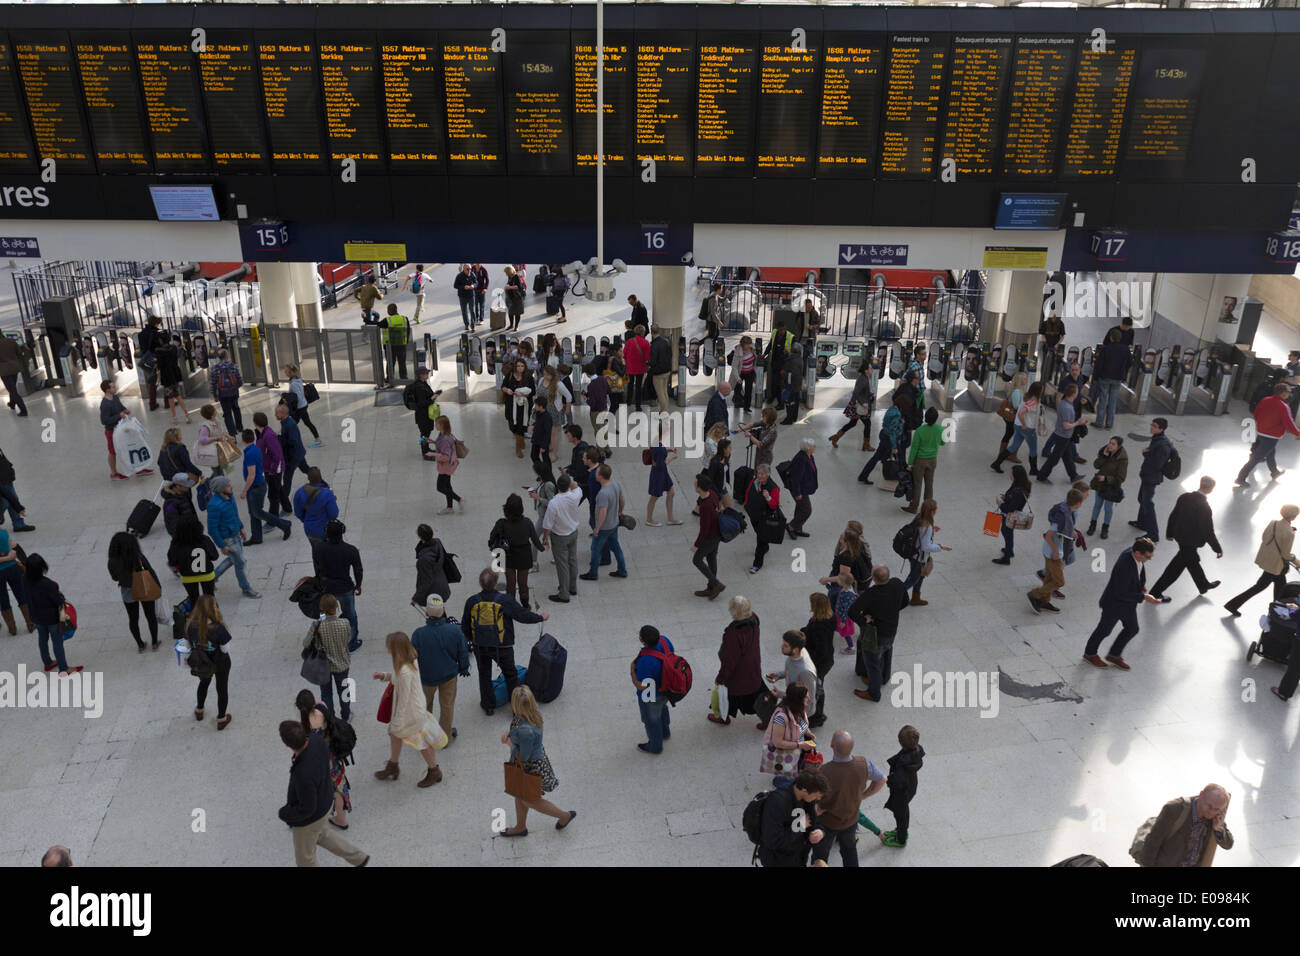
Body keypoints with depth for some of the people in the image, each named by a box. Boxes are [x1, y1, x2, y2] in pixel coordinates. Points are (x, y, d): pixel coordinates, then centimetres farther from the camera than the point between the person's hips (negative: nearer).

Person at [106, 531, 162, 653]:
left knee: (133, 619, 21)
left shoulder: (112, 562, -18)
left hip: (128, 594, 2)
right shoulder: (138, 557, -26)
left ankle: (140, 645, 33)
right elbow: (151, 573, -16)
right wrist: (158, 586, -1)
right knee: (150, 616, 18)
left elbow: (114, 578, -2)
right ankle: (155, 643, 30)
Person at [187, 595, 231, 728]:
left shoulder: (189, 626, -24)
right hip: (220, 664, -3)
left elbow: (190, 645, -9)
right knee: (222, 689, 21)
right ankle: (221, 720, 40)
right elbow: (225, 649, -23)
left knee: (203, 683, 34)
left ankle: (199, 711, 58)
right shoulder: (218, 629, -36)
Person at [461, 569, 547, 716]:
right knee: (511, 675, 17)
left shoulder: (472, 602, -11)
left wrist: (472, 639, 20)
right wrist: (541, 617, 8)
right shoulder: (505, 601, -19)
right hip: (502, 647, -2)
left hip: (480, 647, 2)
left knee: (484, 675, 21)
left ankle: (488, 706, 29)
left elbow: (465, 628, 0)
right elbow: (523, 615, -10)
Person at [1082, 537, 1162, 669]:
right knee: (1105, 629, 15)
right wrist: (1144, 597, -29)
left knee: (1132, 629, 18)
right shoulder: (1125, 567, -40)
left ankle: (1114, 655, 39)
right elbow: (1121, 594, -31)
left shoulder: (1131, 551, -15)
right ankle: (1090, 653, 41)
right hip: (1115, 603, -8)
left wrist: (1141, 584, 4)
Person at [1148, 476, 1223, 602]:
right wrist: (1218, 549, -8)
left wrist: (1169, 533, 18)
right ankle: (1155, 593, 14)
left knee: (1192, 560, 28)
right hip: (1191, 541, -8)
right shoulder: (1205, 508, -29)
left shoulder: (1184, 497, -9)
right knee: (1176, 568, 6)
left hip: (1180, 535, 8)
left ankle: (1204, 585, 52)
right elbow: (1208, 533, -22)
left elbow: (1173, 516, 3)